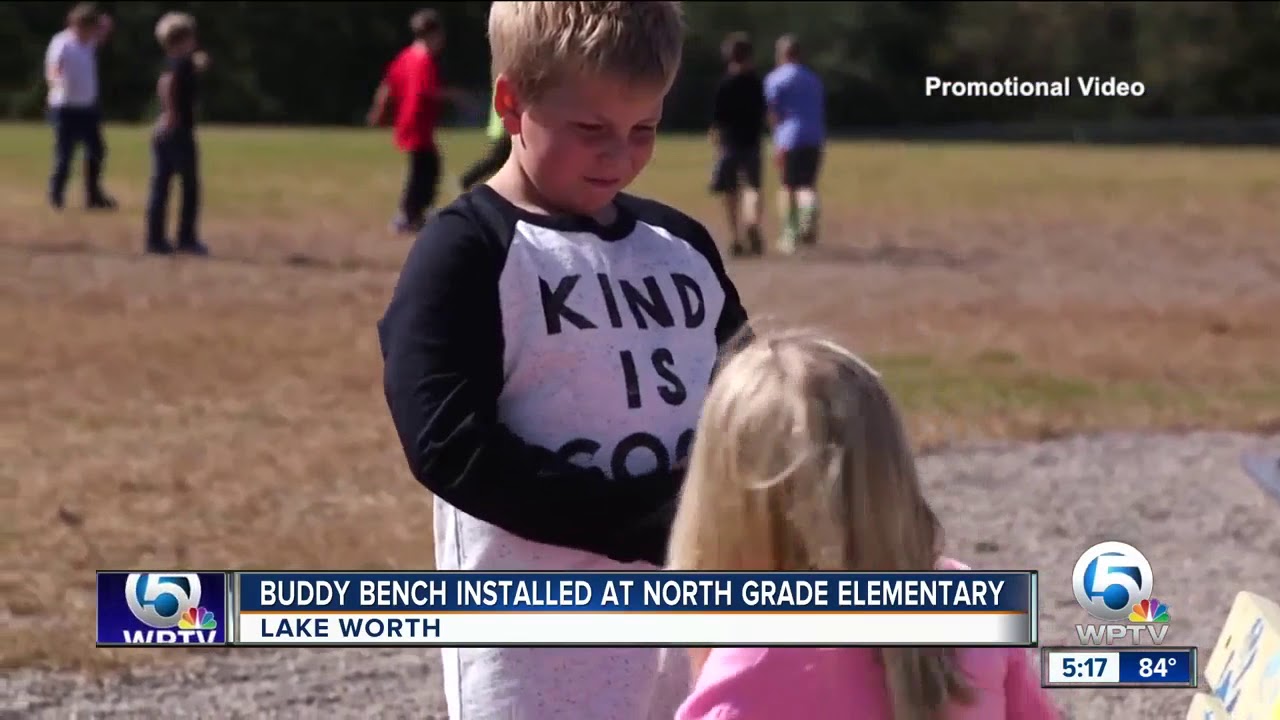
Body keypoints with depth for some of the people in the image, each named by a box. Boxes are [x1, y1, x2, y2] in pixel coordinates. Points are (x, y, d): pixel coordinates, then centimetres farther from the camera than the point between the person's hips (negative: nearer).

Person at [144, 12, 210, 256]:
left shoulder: (172, 63, 13)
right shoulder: (183, 63, -11)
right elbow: (167, 83, -30)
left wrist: (196, 66, 25)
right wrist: (172, 114, -25)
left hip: (162, 135, 8)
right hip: (179, 133, -8)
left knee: (159, 188, 5)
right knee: (190, 189, 2)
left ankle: (155, 239, 4)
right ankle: (187, 238, 3)